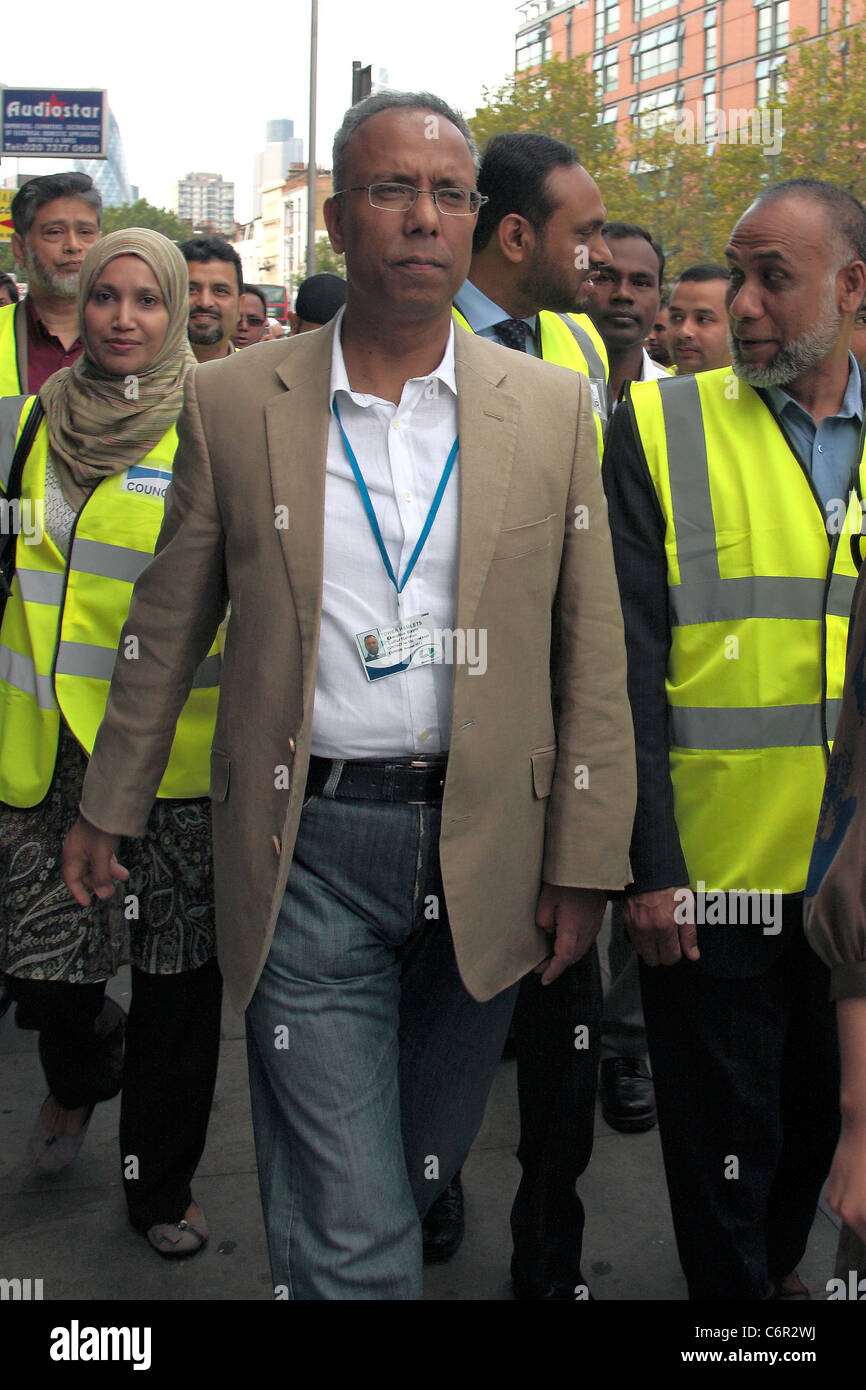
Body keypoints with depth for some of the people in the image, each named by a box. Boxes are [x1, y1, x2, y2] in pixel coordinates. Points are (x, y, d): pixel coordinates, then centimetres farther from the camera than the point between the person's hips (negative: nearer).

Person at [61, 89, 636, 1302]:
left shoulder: (552, 406, 2)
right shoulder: (233, 402, 0)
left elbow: (592, 654, 2)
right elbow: (169, 627, 8)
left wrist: (586, 860, -2)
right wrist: (108, 804, 13)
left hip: (485, 856, 2)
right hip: (308, 849, -2)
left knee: (423, 1170, 21)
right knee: (348, 1228, 0)